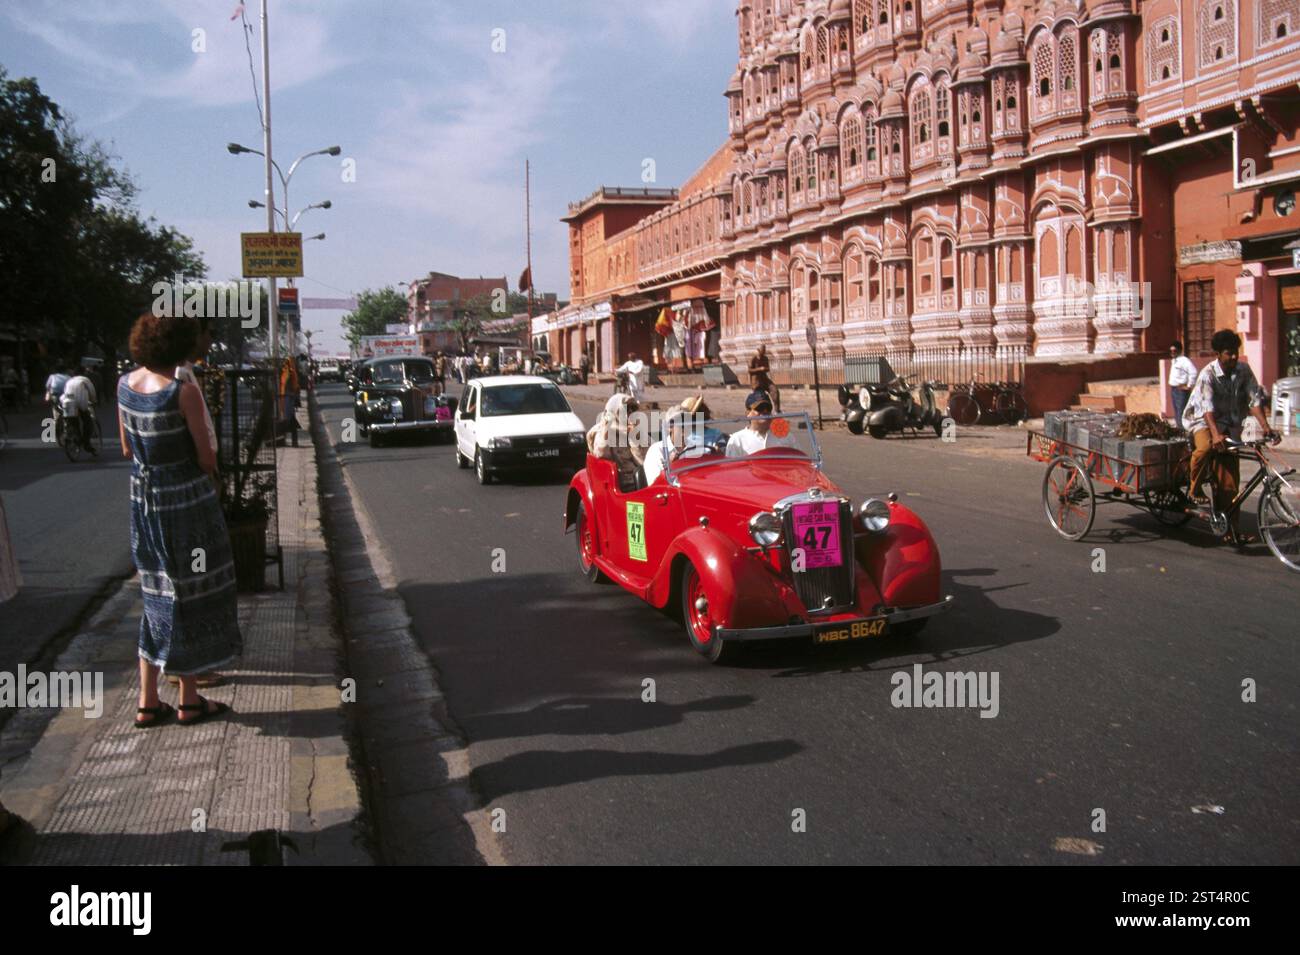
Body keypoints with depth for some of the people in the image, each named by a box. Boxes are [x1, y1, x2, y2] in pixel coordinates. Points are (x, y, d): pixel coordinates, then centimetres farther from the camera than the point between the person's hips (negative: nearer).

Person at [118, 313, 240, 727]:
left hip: (142, 497, 7)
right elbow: (206, 460, -15)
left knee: (158, 596, 17)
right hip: (186, 499, -7)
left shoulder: (125, 384, 1)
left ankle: (148, 702, 22)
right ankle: (189, 700, 19)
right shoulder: (184, 391, -19)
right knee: (190, 596, 7)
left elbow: (127, 449, 11)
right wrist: (208, 461, 6)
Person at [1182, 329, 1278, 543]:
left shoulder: (1243, 370, -4)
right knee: (1206, 447, -40)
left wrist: (1265, 426, -21)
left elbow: (1255, 399, -6)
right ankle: (1195, 489, -17)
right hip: (1202, 421, -4)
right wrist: (1215, 435, -43)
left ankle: (1230, 530, 6)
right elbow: (1207, 408, -29)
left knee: (1230, 481, 0)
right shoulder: (1208, 374, -18)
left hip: (1230, 425, 4)